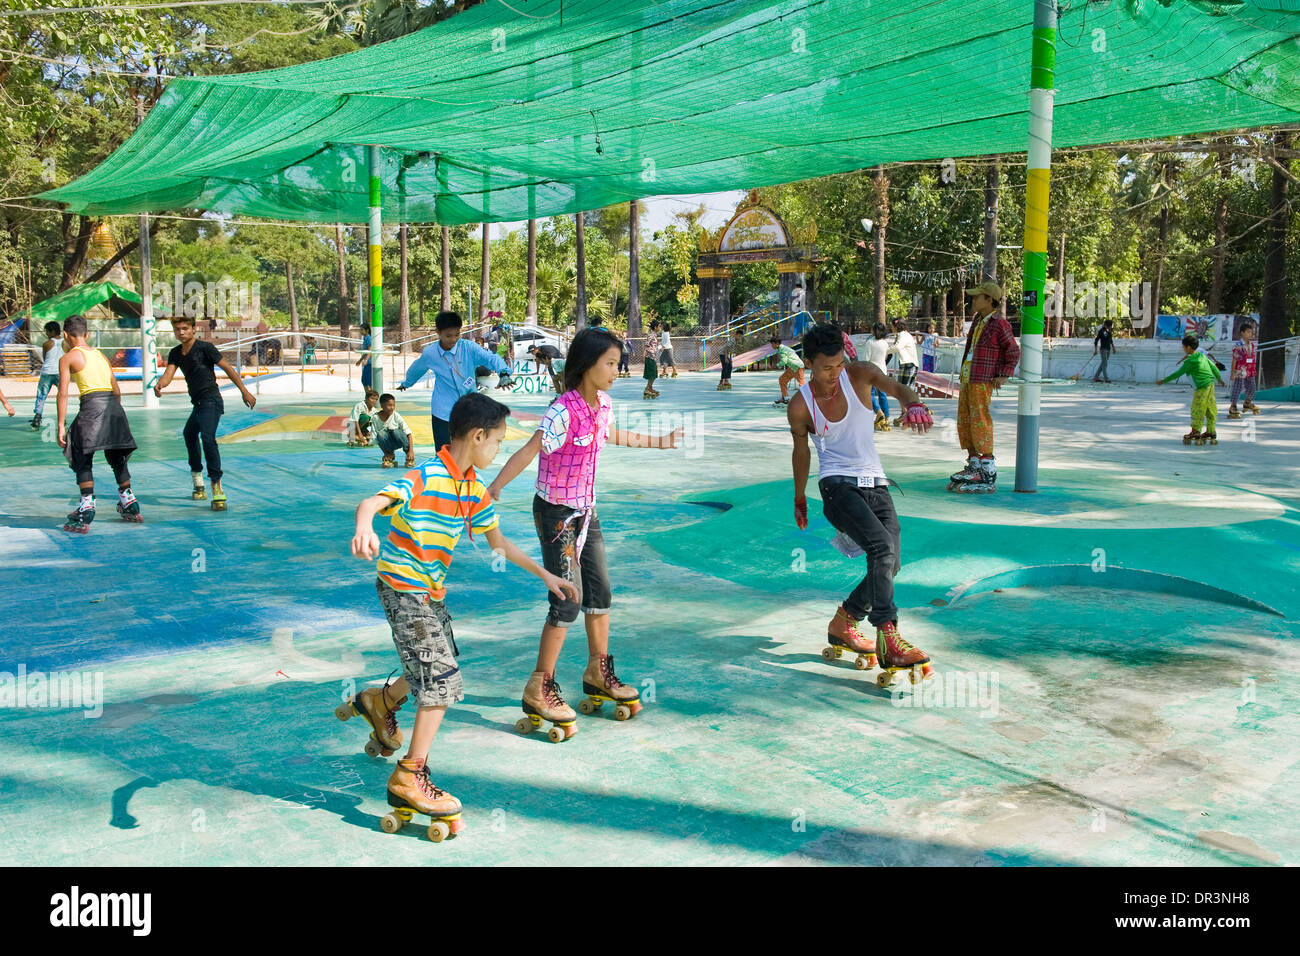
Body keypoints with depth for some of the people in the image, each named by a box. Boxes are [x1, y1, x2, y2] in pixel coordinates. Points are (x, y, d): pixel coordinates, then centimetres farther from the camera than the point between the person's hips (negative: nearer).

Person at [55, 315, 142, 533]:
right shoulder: (100, 354, 20)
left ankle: (86, 510, -10)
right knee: (116, 458, 18)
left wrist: (61, 426, -4)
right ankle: (130, 505, 23)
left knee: (82, 459, 1)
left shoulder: (68, 358, 3)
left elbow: (63, 394, -4)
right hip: (113, 405, 6)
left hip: (92, 405, -6)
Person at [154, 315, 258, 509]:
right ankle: (198, 484, 47)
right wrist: (159, 384, -27)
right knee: (189, 435, 27)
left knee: (207, 438, -26)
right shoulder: (175, 353, 11)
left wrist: (245, 391, -8)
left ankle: (217, 489, -32)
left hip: (210, 401, -9)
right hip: (197, 404, 9)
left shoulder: (205, 348, -9)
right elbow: (168, 374, -2)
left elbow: (228, 368, -7)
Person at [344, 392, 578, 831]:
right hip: (403, 589, -8)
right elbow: (372, 502, -37)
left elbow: (497, 541, 16)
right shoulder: (425, 478, -22)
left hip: (431, 592, 9)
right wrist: (364, 529, -60)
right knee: (443, 680, -11)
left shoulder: (475, 489, 4)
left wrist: (544, 574, 16)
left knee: (437, 670, 20)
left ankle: (379, 702, 48)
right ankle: (409, 779, -1)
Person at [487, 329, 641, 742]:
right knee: (568, 601, -7)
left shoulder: (603, 403, 2)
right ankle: (539, 688, 6)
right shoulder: (563, 411, -23)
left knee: (600, 592, 14)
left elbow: (612, 436, 25)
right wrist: (494, 487, -47)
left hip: (586, 509, 8)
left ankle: (598, 673, 31)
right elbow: (528, 451, -33)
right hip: (556, 512, -8)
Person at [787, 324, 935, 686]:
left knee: (888, 565, 1)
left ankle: (842, 623, 24)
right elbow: (801, 451, 9)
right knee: (882, 546, -27)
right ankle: (887, 637, -32)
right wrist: (800, 501, 20)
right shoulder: (800, 407, -6)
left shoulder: (860, 374, -4)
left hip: (875, 484, 4)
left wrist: (914, 403, -48)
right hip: (838, 485, -4)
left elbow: (894, 386, -24)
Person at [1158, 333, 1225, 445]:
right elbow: (1213, 366, 20)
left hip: (1201, 387, -9)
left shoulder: (1189, 361, -13)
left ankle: (1196, 431, 1)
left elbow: (1178, 373, -10)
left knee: (1197, 409, -2)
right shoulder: (1202, 356, 11)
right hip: (1210, 383, 9)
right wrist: (1219, 377, 36)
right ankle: (1211, 431, 18)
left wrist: (1164, 380, -3)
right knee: (1210, 409, 12)